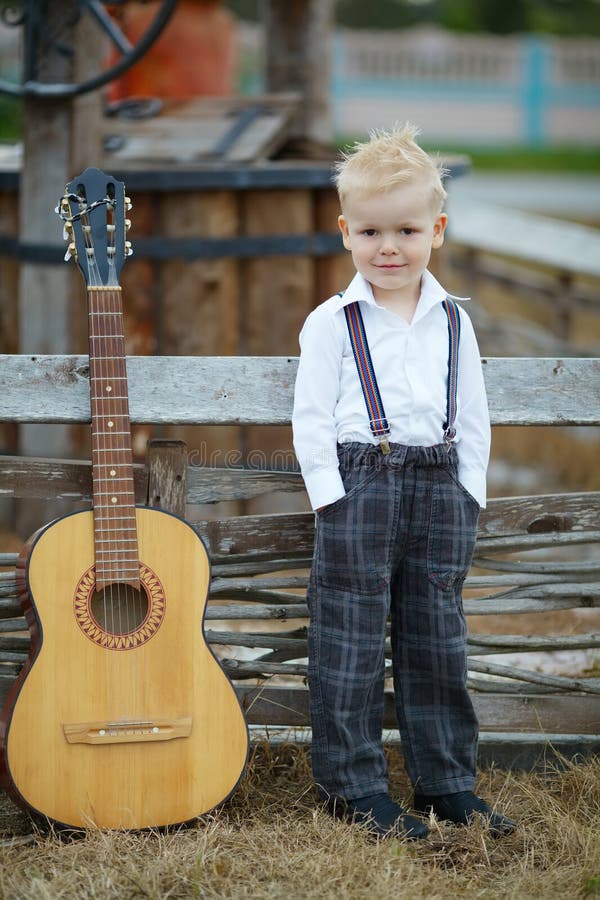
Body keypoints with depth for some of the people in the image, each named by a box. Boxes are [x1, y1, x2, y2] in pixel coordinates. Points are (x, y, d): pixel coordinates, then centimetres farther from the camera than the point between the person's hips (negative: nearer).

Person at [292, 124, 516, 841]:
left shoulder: (453, 323, 10)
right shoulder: (332, 323, -1)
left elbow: (472, 418, 13)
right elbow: (311, 418, -3)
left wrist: (468, 497, 5)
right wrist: (332, 496, -10)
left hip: (440, 485, 4)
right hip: (358, 482, -3)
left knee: (437, 635, 9)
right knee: (351, 640, -1)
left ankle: (447, 781, 18)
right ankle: (353, 783, 7)